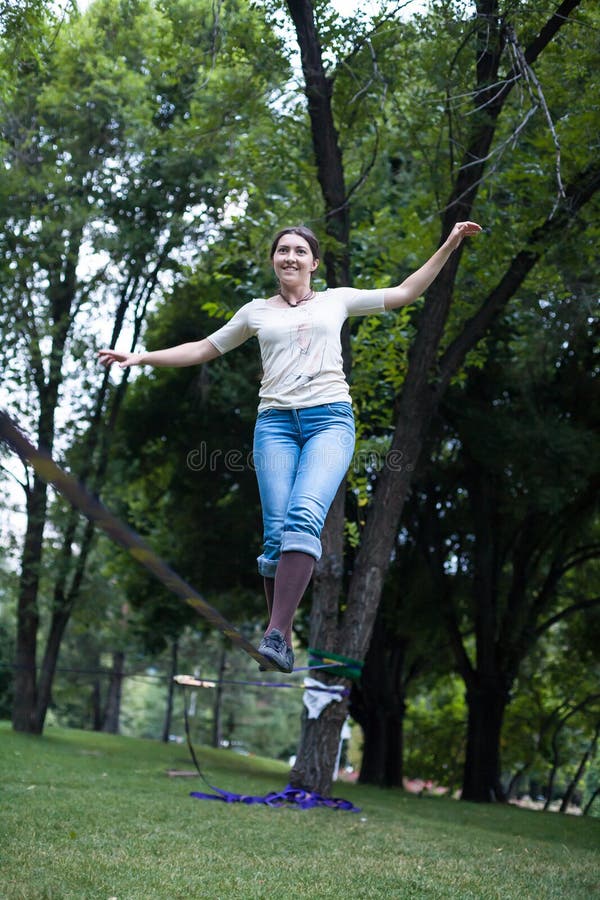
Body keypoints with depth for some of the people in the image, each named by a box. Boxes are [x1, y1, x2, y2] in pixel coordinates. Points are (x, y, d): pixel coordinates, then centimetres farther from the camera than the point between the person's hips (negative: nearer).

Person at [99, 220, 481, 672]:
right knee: (277, 532, -13)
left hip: (330, 418, -2)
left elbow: (405, 292, 24)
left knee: (304, 517, -26)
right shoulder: (256, 311, 21)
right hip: (276, 422, 2)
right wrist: (142, 357, 21)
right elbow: (204, 349, 27)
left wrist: (449, 246, 21)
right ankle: (284, 645, -6)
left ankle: (275, 635, -34)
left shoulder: (337, 299, 18)